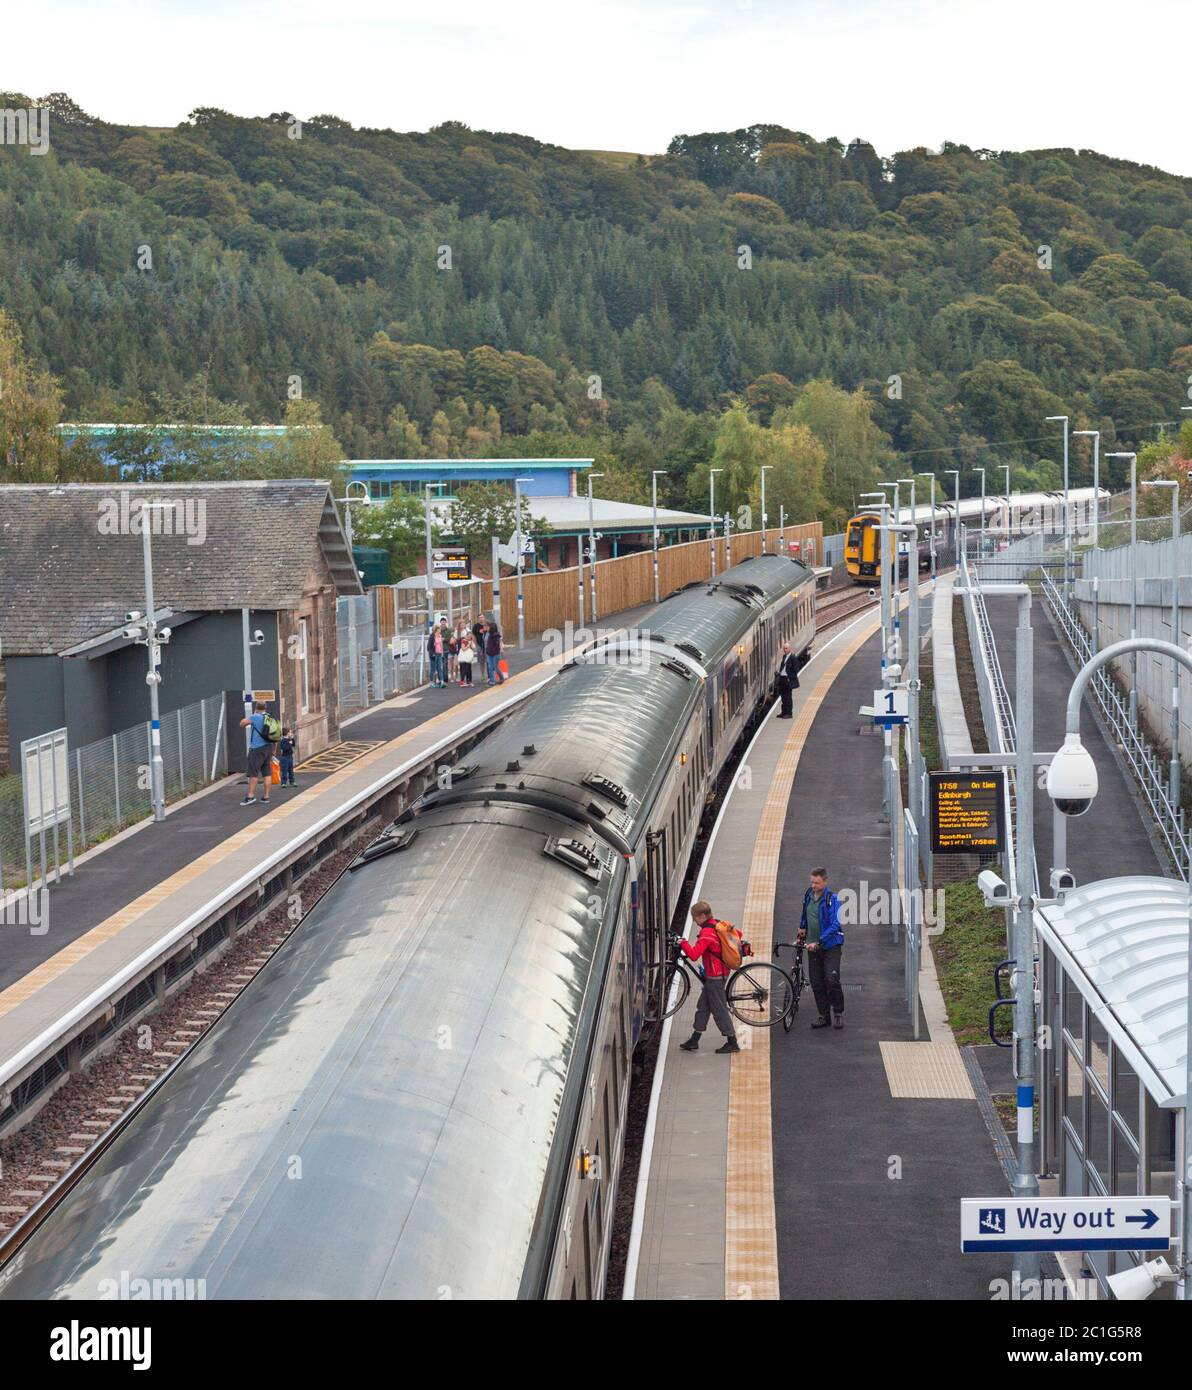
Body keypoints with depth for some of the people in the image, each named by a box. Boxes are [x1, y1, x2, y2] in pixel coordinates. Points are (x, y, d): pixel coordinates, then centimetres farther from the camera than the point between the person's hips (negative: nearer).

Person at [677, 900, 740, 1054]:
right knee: (703, 1007, 15)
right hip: (721, 972, 10)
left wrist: (683, 943, -16)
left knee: (719, 1009, -1)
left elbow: (694, 955, -30)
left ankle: (732, 1042, 5)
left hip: (714, 976, -10)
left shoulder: (707, 933, -23)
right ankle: (694, 1040, 21)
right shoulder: (717, 925, 6)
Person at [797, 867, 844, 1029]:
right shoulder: (808, 895, 4)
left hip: (830, 946, -6)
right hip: (813, 946, 6)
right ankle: (824, 1015, 14)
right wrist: (802, 929, 31)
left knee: (832, 980, -14)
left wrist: (818, 942, -29)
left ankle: (838, 1012, 2)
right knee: (816, 983, 5)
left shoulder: (832, 899, -15)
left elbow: (834, 925, -23)